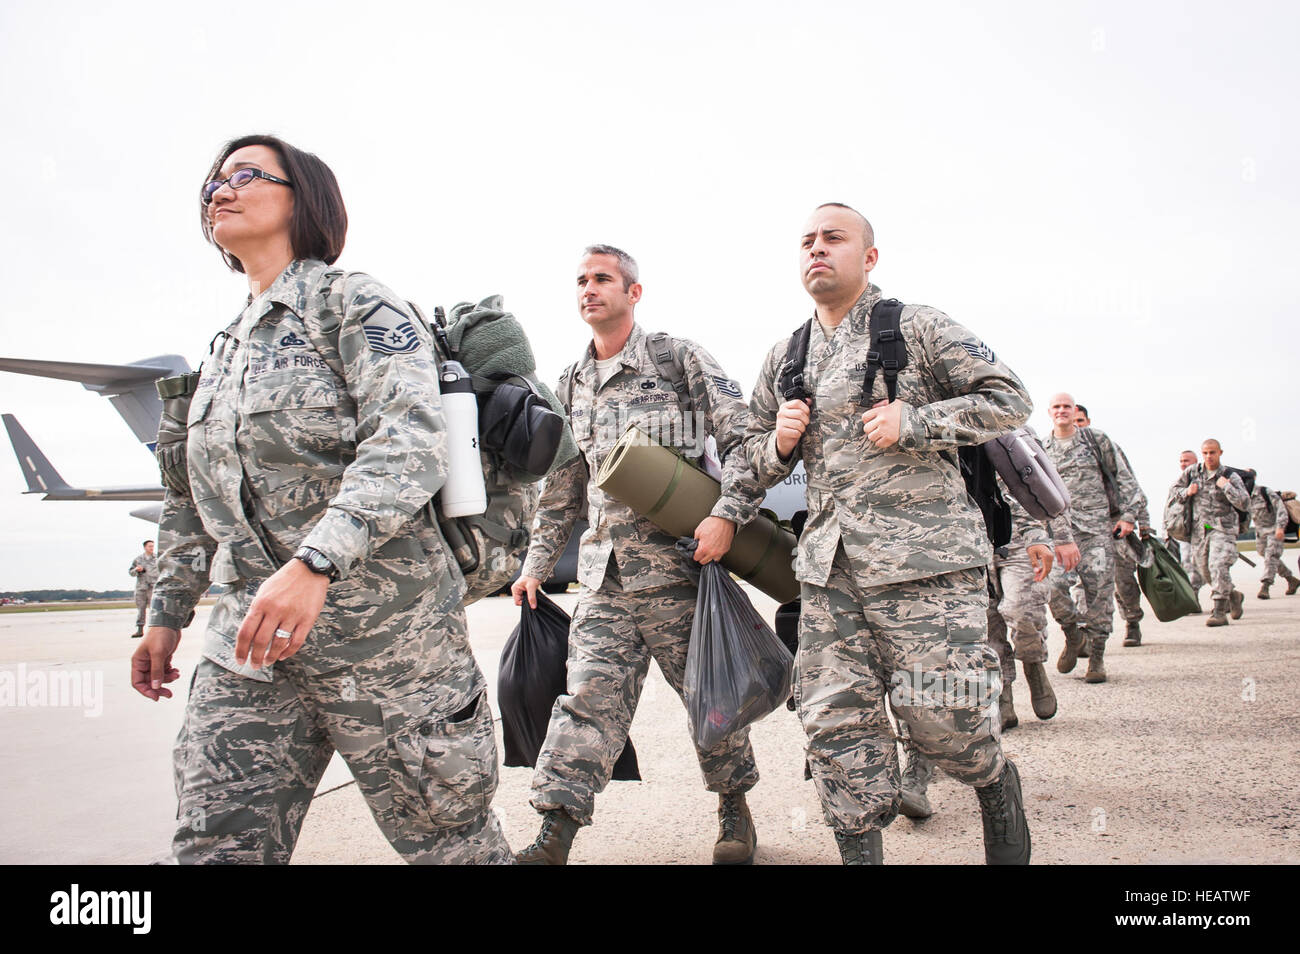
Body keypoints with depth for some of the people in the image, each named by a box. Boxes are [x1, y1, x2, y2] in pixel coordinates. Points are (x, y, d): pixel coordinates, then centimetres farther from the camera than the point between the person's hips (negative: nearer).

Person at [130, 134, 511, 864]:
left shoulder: (353, 303, -4)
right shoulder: (227, 347, 20)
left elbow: (410, 445, -20)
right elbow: (197, 498, 26)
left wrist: (315, 563, -32)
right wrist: (169, 614, 24)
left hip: (381, 625, -7)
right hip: (251, 639, 7)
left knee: (446, 836, 6)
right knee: (215, 845, 2)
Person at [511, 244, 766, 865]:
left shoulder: (678, 359, -1)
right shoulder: (571, 386, 15)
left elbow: (744, 438, -6)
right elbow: (561, 487, 21)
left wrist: (727, 513, -18)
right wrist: (537, 563, 19)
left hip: (680, 560, -4)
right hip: (604, 572, 4)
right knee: (589, 693, -3)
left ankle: (734, 808, 26)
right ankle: (555, 833, -1)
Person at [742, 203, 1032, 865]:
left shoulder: (917, 327, 2)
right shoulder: (783, 360, 16)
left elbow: (1009, 400, 0)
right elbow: (758, 460, 25)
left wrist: (912, 423, -11)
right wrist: (780, 443, 1)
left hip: (924, 560, -4)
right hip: (827, 567, 5)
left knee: (943, 719, 0)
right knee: (834, 723, 1)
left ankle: (1003, 815, 33)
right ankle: (860, 854, 16)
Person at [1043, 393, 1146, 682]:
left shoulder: (1096, 439, 8)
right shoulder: (1041, 449, 13)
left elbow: (1123, 476, 7)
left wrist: (1129, 514, -1)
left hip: (1097, 525, -1)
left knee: (1099, 590, -5)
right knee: (1053, 585, -15)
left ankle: (1097, 658, 5)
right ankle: (1073, 635, 12)